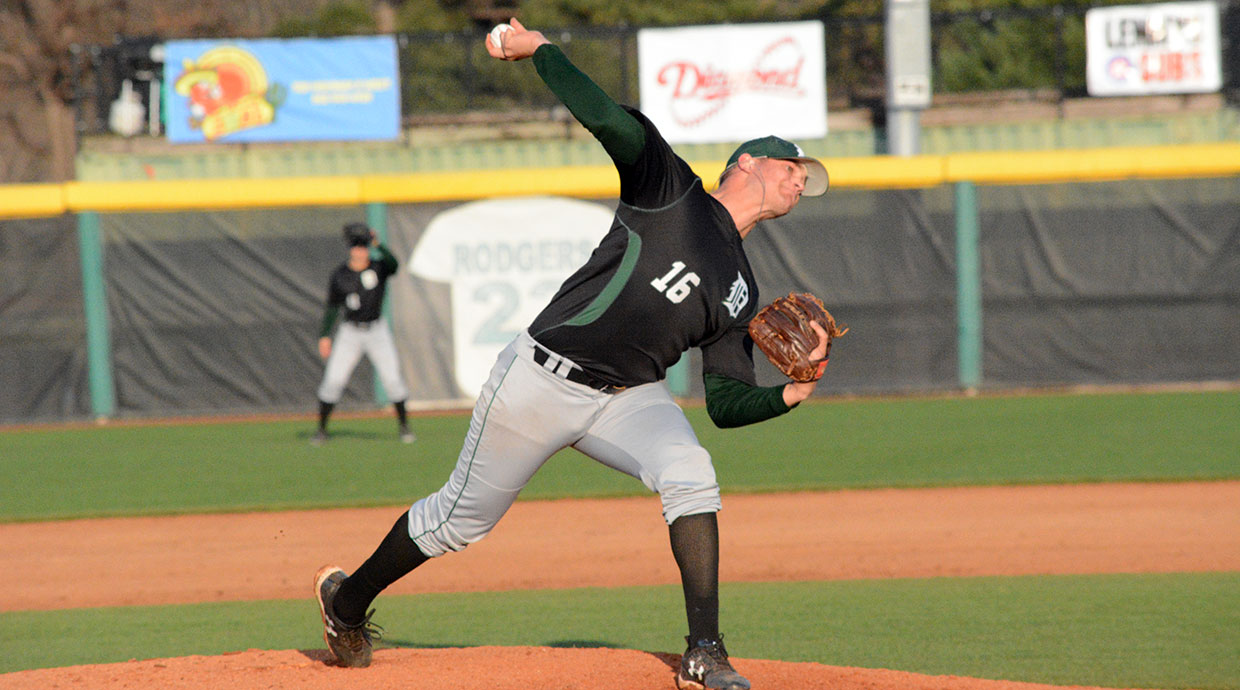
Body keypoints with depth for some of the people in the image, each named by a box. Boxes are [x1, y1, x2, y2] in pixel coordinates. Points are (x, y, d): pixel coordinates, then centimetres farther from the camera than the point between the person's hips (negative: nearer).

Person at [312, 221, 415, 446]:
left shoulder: (379, 268, -7)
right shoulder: (339, 276, -3)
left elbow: (393, 263, -30)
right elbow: (332, 307, 3)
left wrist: (378, 245, -40)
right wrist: (324, 336, -3)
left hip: (377, 332, -1)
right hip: (350, 332, 1)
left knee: (393, 379, -6)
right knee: (333, 380, -6)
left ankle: (403, 425, 13)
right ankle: (321, 429, 6)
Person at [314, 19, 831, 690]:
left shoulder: (739, 291, 11)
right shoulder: (671, 190, -7)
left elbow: (726, 402, 6)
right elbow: (610, 121, -22)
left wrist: (790, 394, -11)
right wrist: (538, 50, -17)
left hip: (628, 398, 5)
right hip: (543, 377, -5)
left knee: (690, 476, -25)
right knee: (463, 515, 7)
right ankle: (349, 599, 33)